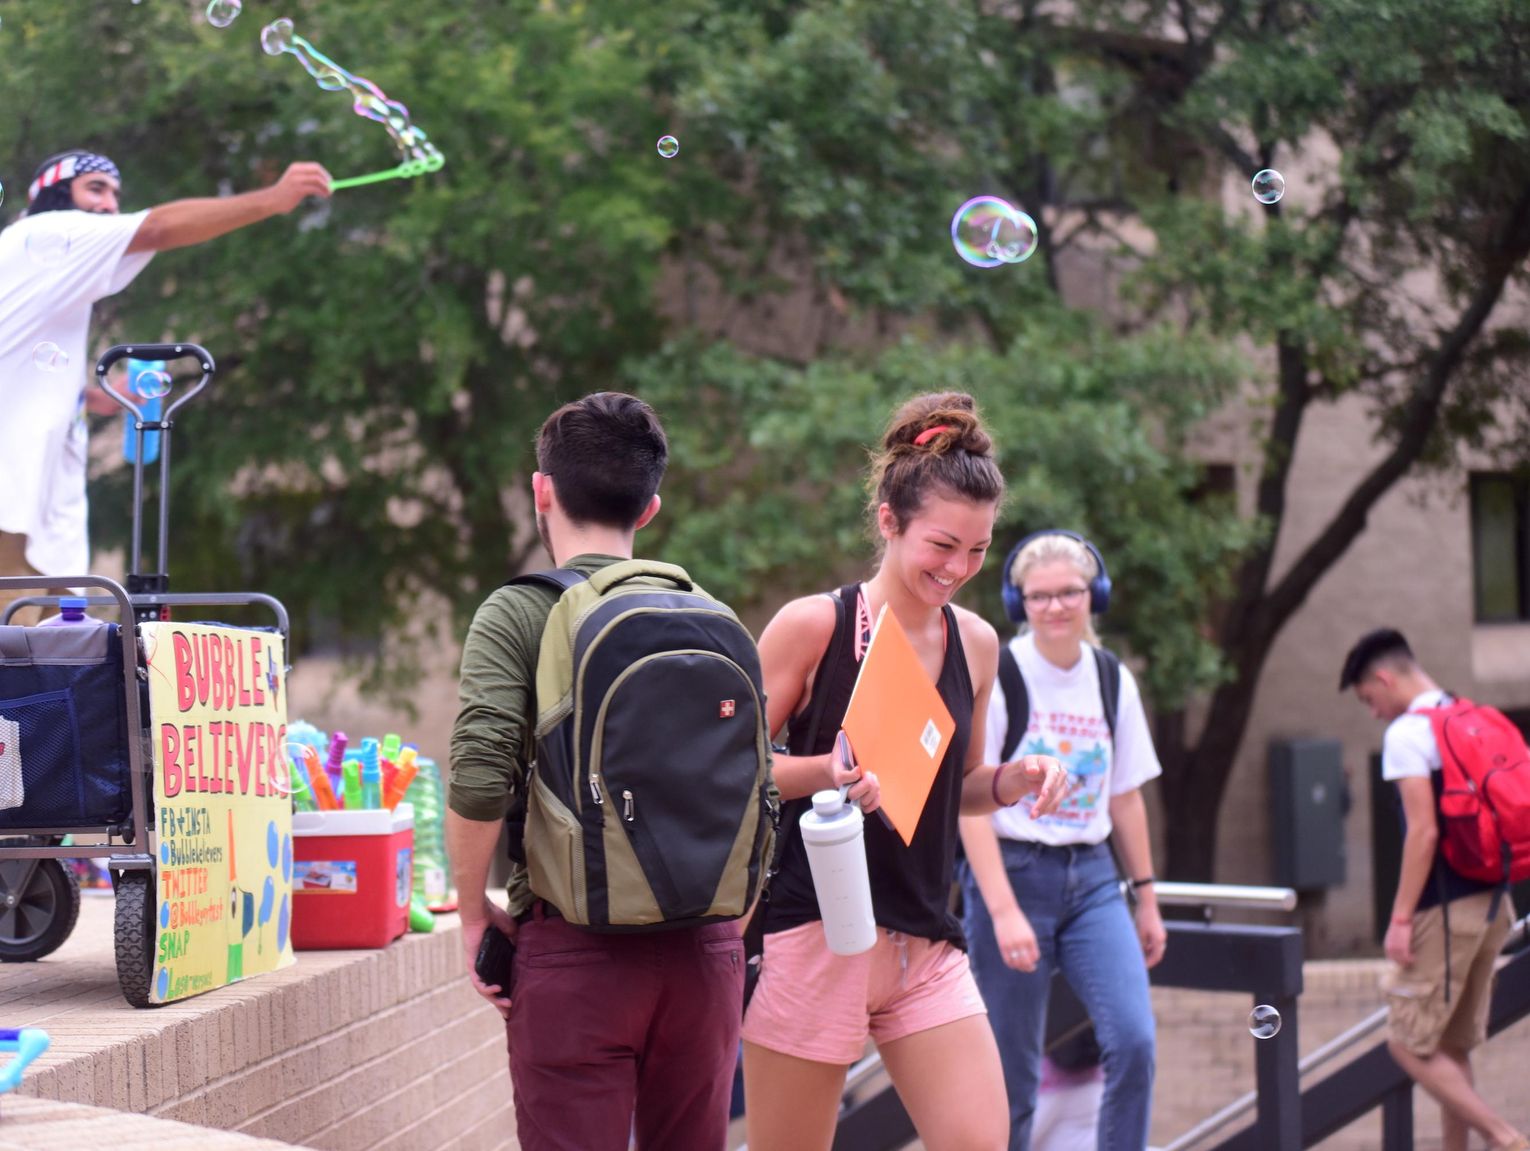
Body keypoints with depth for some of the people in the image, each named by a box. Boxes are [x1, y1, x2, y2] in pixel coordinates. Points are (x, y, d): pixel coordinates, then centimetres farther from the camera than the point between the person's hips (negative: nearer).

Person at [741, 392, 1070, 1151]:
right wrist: (829, 771, -22)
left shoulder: (975, 645, 10)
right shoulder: (812, 626, -6)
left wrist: (1014, 781, 1)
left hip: (928, 948, 5)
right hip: (814, 939, -5)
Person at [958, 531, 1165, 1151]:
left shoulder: (1113, 680, 8)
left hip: (1092, 877, 4)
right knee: (1012, 1071, 0)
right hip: (1013, 872, -4)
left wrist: (1146, 899, 14)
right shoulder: (995, 678, -8)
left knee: (1134, 1040, -11)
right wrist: (1003, 911, -19)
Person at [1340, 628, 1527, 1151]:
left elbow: (1423, 832, -19)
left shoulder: (1407, 733, -11)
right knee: (1452, 1046, 14)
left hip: (1445, 909, -9)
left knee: (1409, 1042, -2)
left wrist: (1401, 918, -17)